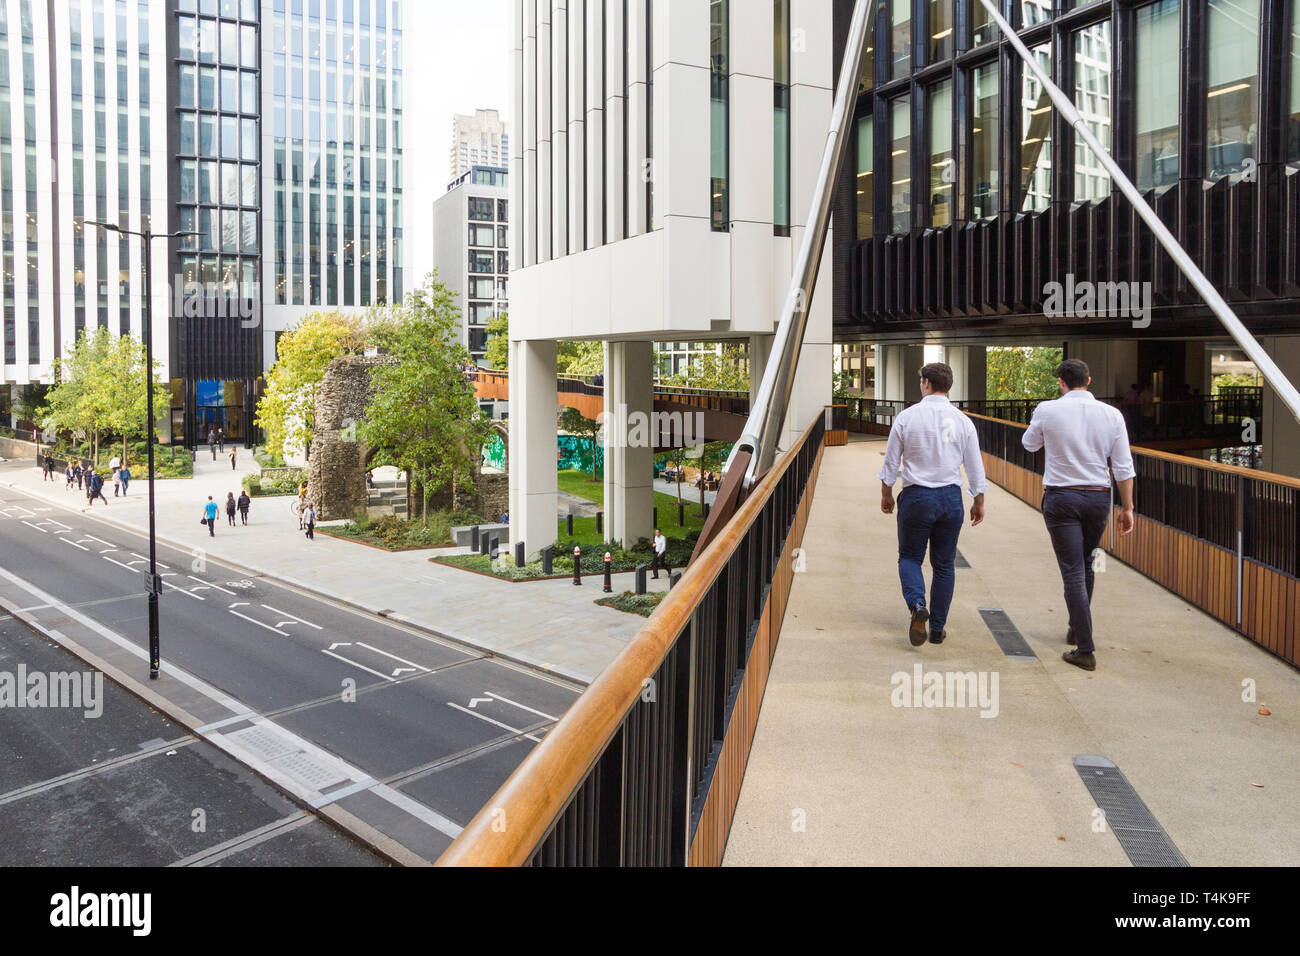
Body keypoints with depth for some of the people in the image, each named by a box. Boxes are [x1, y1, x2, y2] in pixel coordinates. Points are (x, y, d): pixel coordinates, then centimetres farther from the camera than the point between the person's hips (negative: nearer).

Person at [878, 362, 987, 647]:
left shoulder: (907, 417, -6)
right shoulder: (962, 420, 0)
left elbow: (891, 461, -1)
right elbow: (975, 466, 4)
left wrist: (886, 493, 13)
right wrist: (979, 502, 15)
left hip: (916, 496, -2)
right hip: (950, 497, 2)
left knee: (910, 556, 11)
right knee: (944, 564, 11)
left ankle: (917, 605, -17)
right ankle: (937, 629, 16)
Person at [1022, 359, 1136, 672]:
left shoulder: (1047, 410, -8)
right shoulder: (1112, 414, -1)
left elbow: (1029, 444, 11)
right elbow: (1124, 467, 0)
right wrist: (1127, 508, 7)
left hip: (1061, 498, -3)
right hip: (1098, 497, 3)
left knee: (1073, 572, -2)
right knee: (1086, 566, 21)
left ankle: (1085, 649, -4)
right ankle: (1077, 630, 36)